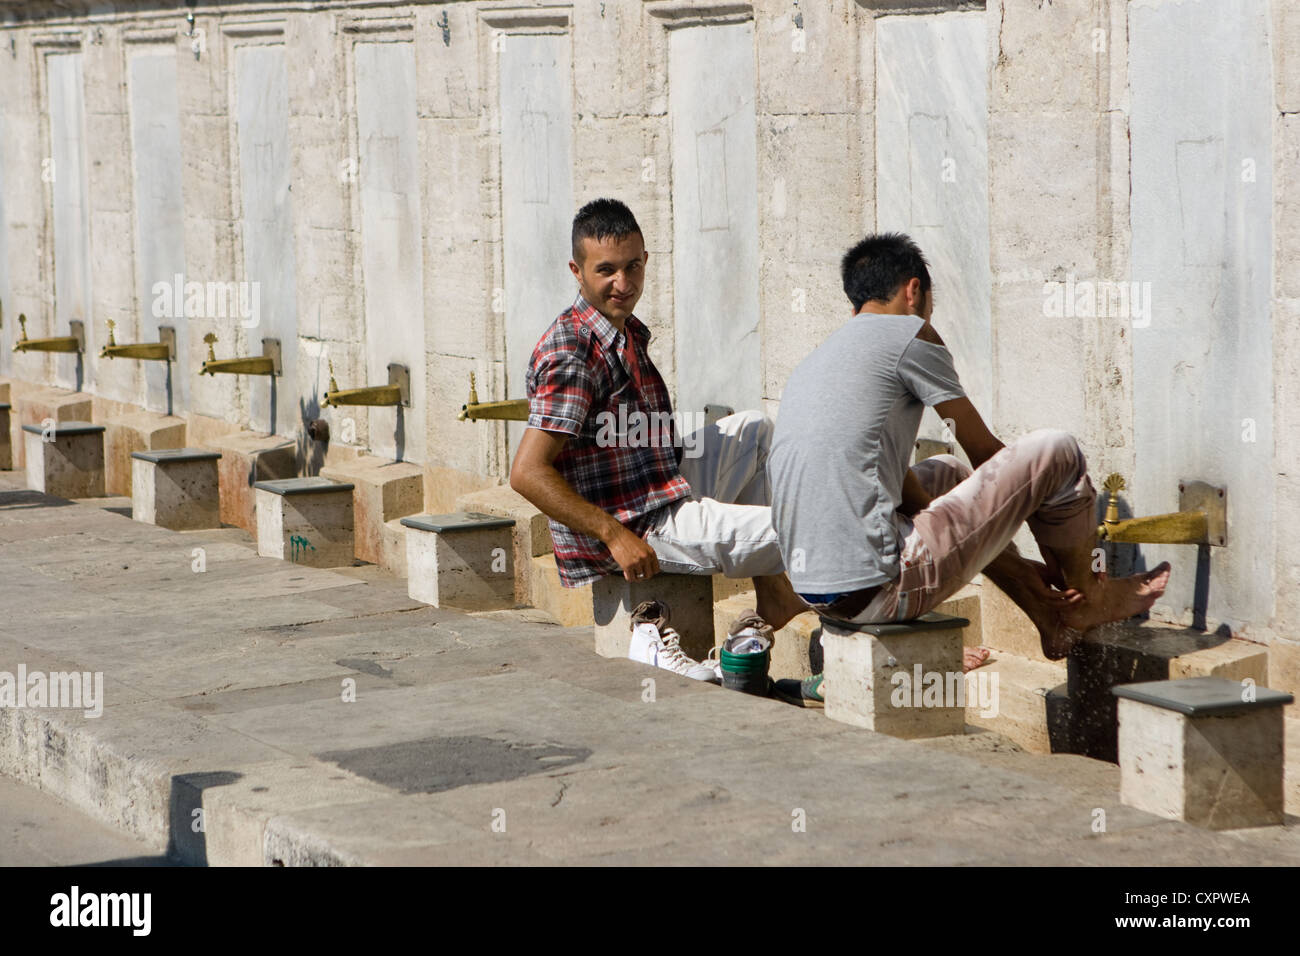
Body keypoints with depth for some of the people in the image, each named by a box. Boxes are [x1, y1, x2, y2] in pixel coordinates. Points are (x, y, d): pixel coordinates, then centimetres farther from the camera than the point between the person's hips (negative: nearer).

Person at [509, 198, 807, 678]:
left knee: (754, 428, 25)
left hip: (663, 491, 10)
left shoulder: (628, 332, 9)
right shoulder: (572, 355, -22)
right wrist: (617, 535, -26)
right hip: (642, 530, -10)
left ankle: (774, 599, 19)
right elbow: (527, 473, -27)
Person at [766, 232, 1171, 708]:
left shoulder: (810, 366, 23)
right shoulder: (907, 334, -2)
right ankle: (1086, 597, 26)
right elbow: (985, 450, 7)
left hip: (810, 590, 9)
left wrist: (1014, 560, 31)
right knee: (1056, 450, 1)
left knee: (948, 474, 36)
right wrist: (1056, 555, 22)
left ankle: (1050, 616, 38)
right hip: (878, 590, -9)